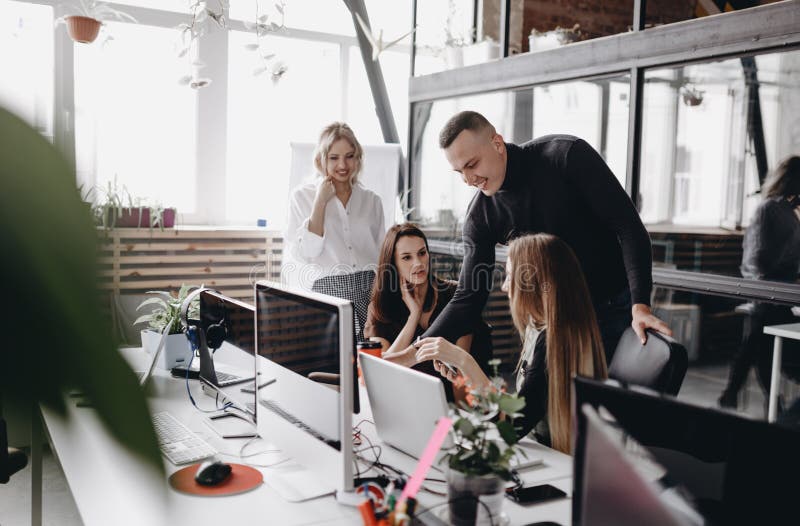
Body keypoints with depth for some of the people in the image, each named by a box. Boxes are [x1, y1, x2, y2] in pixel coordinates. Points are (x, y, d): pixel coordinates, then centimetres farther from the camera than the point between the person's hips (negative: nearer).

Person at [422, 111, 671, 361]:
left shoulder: (565, 156, -20)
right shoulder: (479, 216, -9)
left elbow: (629, 228, -19)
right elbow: (468, 298, -6)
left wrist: (640, 305, -28)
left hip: (617, 306, -3)